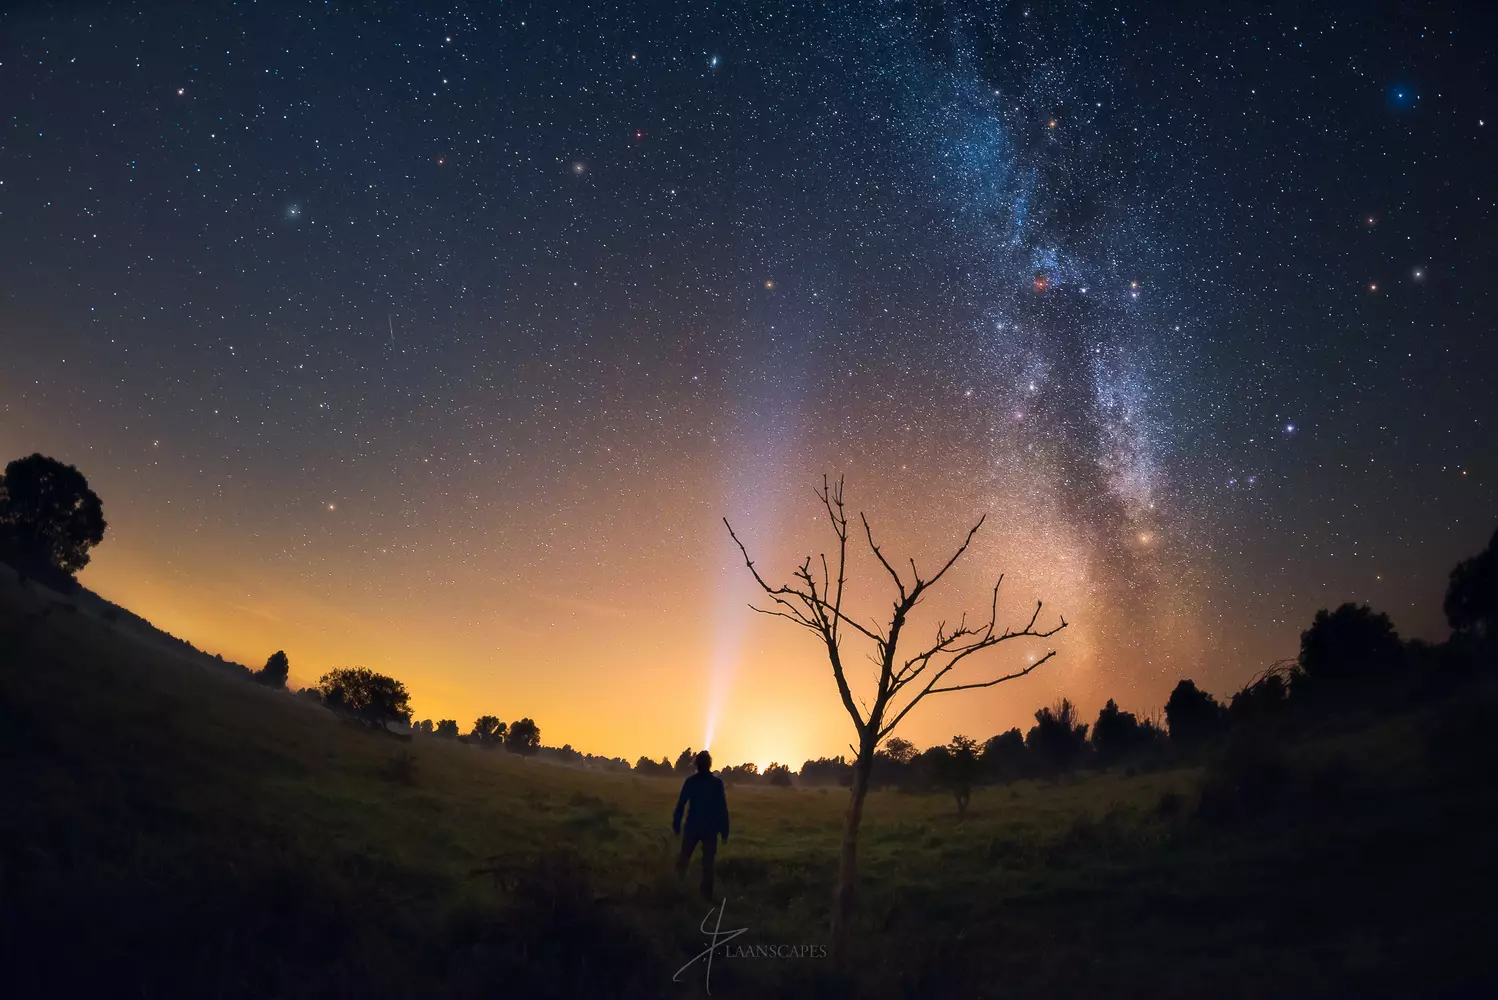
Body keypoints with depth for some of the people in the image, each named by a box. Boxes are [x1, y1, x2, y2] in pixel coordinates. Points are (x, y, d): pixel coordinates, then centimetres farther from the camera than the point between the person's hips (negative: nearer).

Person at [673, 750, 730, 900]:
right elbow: (723, 809, -5)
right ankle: (706, 896, 5)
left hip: (692, 827, 1)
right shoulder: (717, 782, -5)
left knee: (683, 859, 14)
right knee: (707, 864, 7)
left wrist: (676, 826, 3)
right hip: (710, 828, 0)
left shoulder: (690, 781, -3)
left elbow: (681, 804, -3)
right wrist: (725, 831, -1)